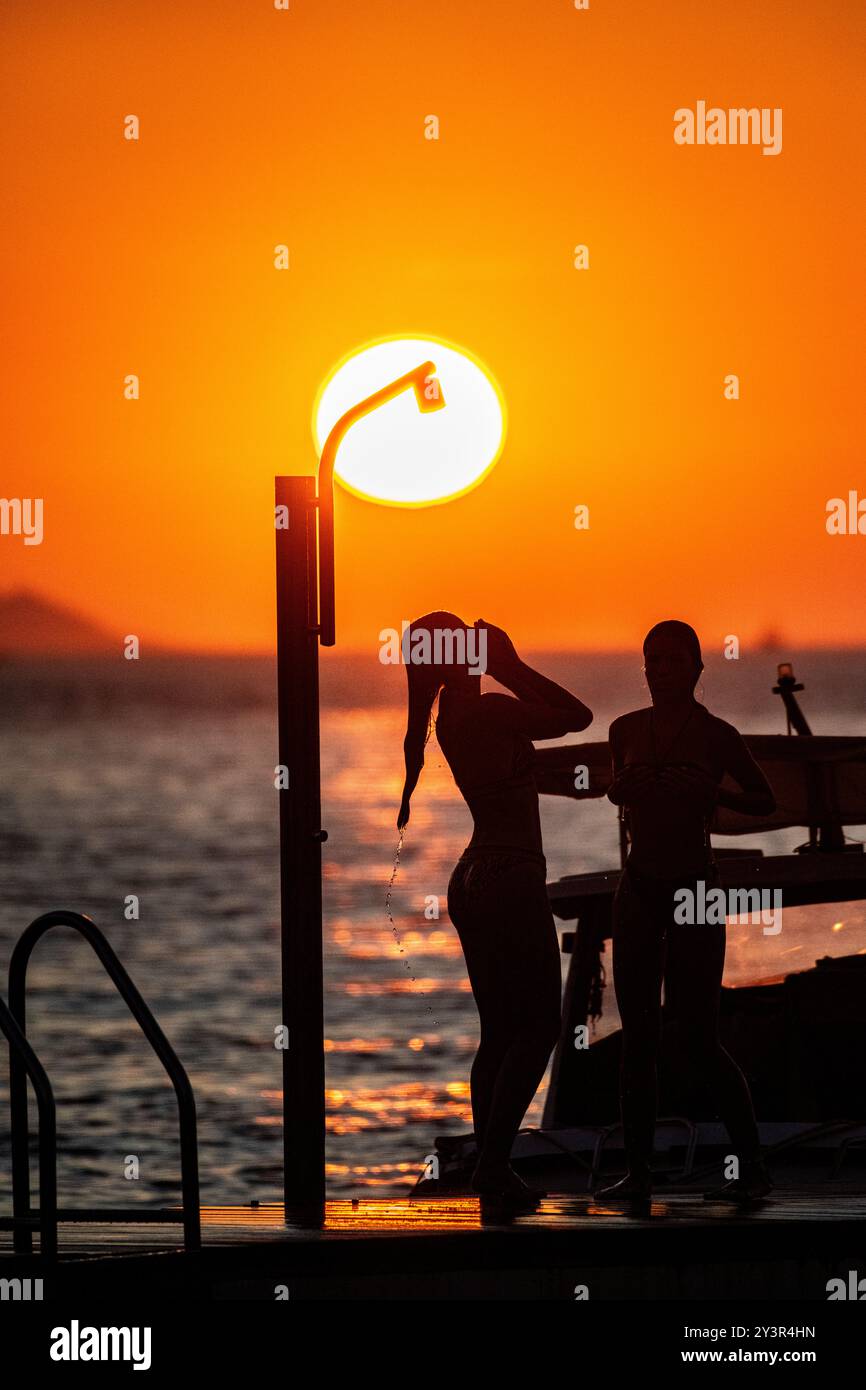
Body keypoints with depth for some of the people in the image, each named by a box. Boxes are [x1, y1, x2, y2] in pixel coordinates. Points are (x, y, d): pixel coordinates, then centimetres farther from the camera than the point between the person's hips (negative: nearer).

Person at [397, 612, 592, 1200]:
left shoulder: (454, 715, 10)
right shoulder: (486, 713, -17)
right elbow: (577, 715, -13)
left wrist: (507, 670, 13)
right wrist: (513, 666, -10)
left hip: (475, 879, 9)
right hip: (510, 880, -9)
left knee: (499, 1033, 13)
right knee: (540, 1026, -4)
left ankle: (490, 1162, 14)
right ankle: (494, 1161, -10)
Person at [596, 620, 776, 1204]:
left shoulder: (717, 736, -8)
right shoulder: (627, 730, 5)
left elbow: (766, 801, 2)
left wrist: (713, 793, -16)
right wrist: (621, 789, -2)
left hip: (695, 892, -5)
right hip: (639, 888, 5)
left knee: (699, 1039, -7)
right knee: (638, 1036, 2)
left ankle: (754, 1166, 2)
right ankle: (638, 1171, 4)